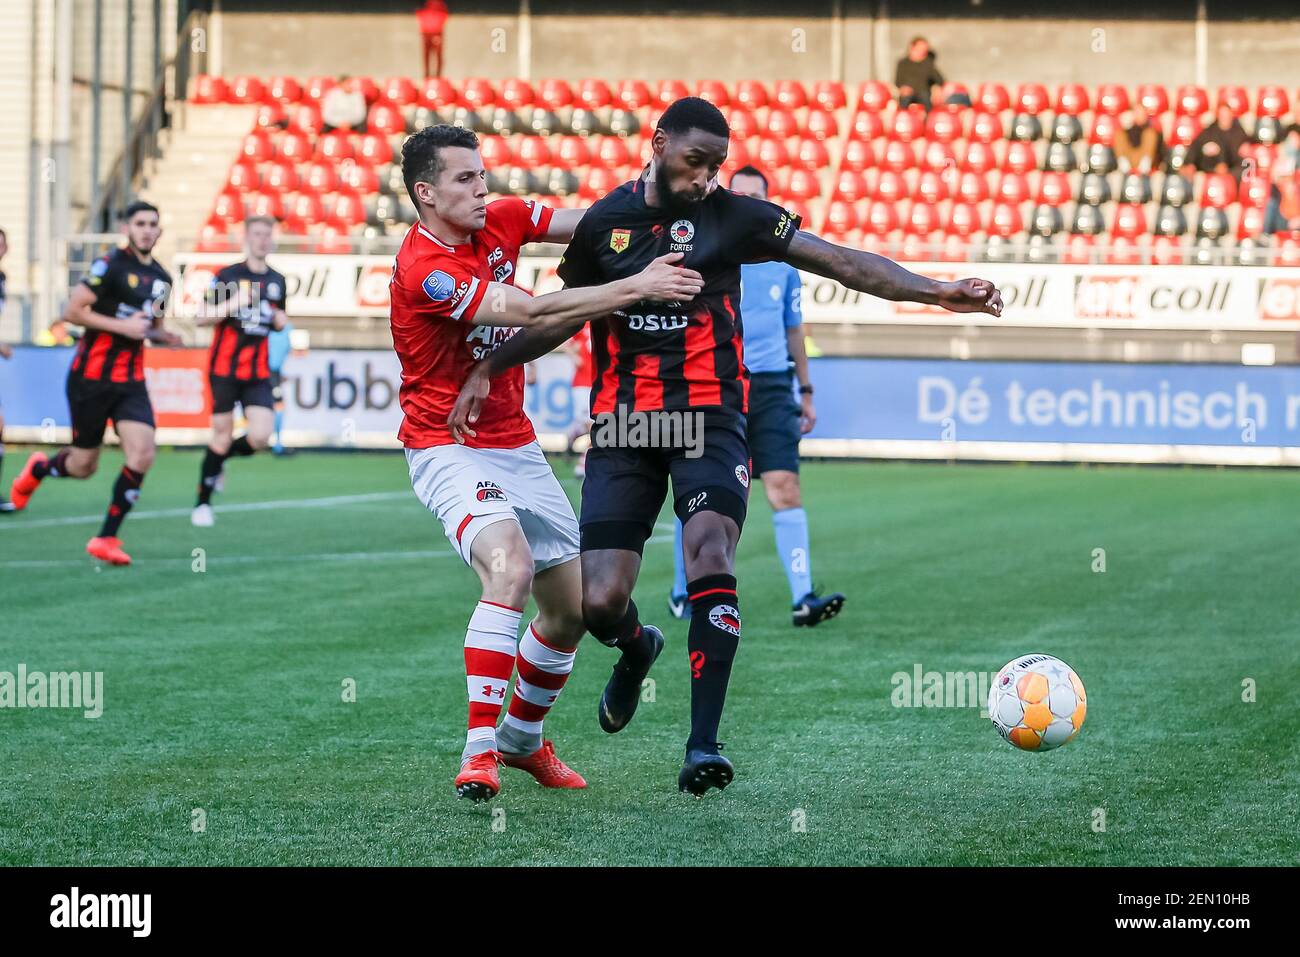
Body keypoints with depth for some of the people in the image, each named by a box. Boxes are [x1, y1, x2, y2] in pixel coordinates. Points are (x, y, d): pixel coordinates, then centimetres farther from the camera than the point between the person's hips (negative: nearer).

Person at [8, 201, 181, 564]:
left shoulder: (161, 278, 11)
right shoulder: (110, 265, -12)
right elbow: (73, 311, -16)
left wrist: (164, 336, 3)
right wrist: (122, 326, -20)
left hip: (131, 381, 5)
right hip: (92, 377, -5)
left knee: (142, 456, -14)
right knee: (84, 465, 3)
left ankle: (106, 539, -4)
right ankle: (38, 469, 39)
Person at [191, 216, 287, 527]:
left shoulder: (277, 282, 11)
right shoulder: (229, 276, -3)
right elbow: (201, 318, -6)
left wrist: (281, 321, 2)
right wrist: (231, 305, -22)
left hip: (259, 374, 4)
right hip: (225, 369, -4)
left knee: (260, 437, -11)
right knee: (223, 433, -3)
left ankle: (220, 457, 21)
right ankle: (202, 503, 12)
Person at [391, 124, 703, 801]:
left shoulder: (497, 221, 1)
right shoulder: (424, 269, -23)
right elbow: (535, 314, -29)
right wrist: (635, 287, -29)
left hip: (516, 447, 8)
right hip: (449, 448, -8)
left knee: (571, 609, 10)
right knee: (510, 568, -32)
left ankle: (523, 739, 33)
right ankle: (479, 751, -30)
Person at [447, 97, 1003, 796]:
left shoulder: (733, 217, 1)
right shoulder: (603, 223, 7)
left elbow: (842, 263, -4)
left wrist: (935, 291, -15)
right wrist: (486, 370, 13)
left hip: (709, 420, -2)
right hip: (623, 426, 2)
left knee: (711, 557, -26)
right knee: (599, 603, -8)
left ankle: (704, 744, -22)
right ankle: (638, 650, 32)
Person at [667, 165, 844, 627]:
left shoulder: (781, 260, 10)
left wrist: (805, 390, 22)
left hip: (771, 386, 2)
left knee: (785, 485, -11)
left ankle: (803, 598, -14)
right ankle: (683, 593, 23)